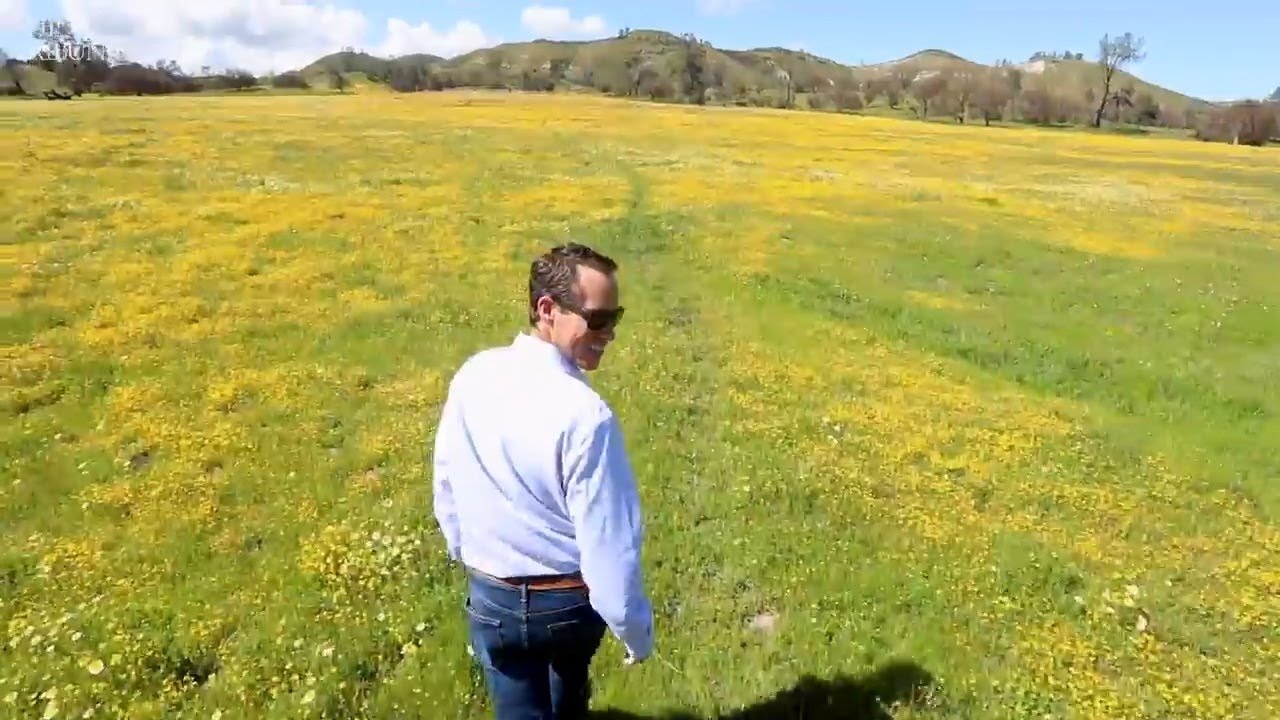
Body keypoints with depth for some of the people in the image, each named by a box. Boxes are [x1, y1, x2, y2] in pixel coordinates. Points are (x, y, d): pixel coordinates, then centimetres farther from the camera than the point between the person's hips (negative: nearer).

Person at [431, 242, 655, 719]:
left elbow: (446, 480, 1)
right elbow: (610, 541, -26)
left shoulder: (471, 376, -13)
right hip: (572, 600, -2)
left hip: (492, 597, 3)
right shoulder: (585, 413, -31)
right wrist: (635, 631, -9)